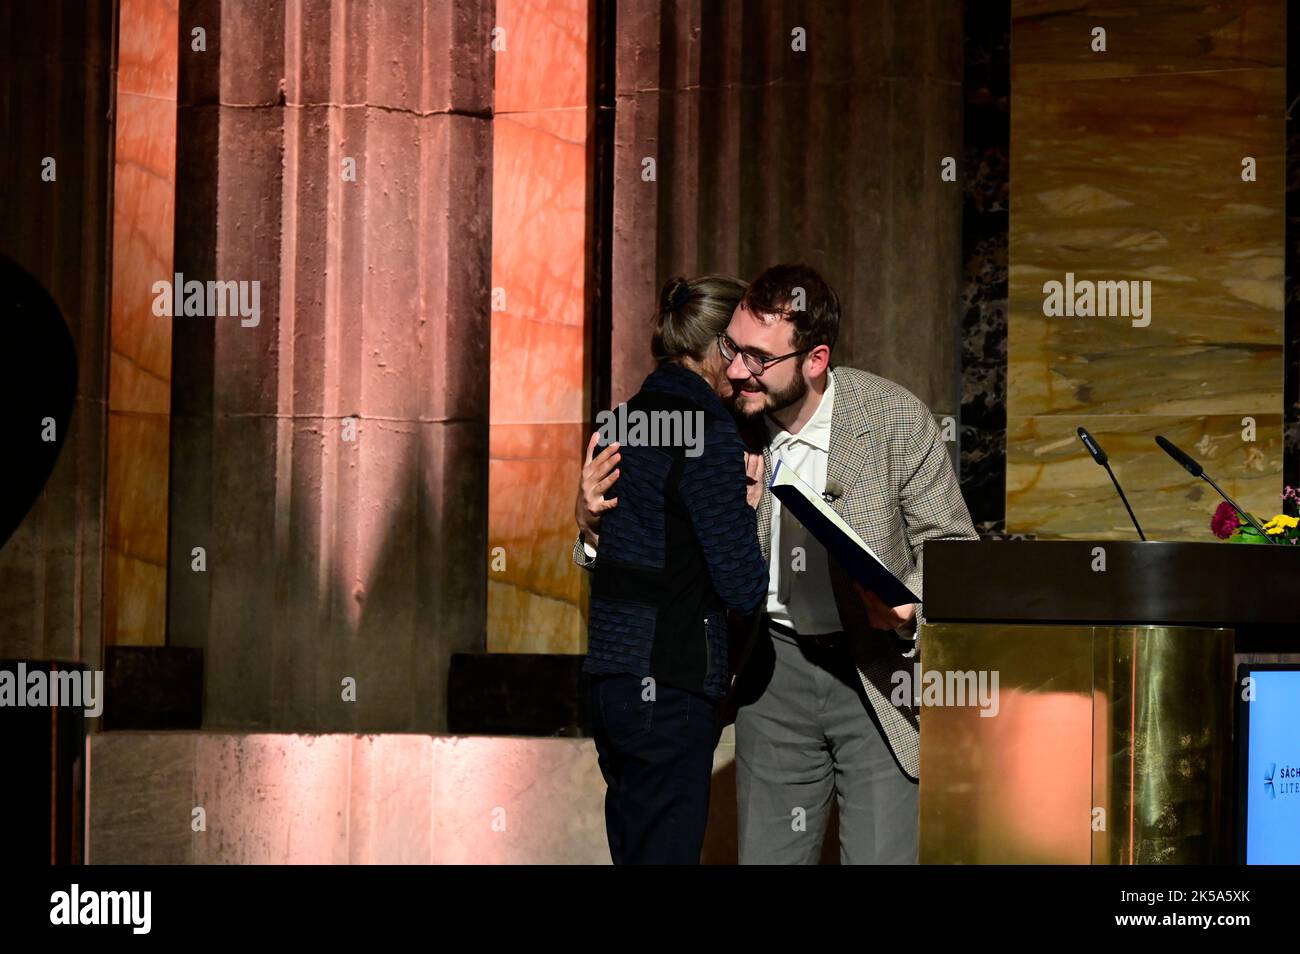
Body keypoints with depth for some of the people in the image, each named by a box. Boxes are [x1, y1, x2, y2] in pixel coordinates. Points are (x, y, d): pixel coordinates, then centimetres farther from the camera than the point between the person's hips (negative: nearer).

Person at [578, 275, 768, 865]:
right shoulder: (711, 433, -12)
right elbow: (743, 587, -14)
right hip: (670, 683, -9)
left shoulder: (625, 420, 14)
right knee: (667, 851, -5)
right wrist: (749, 505, 3)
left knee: (633, 848, 15)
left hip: (610, 675, 9)